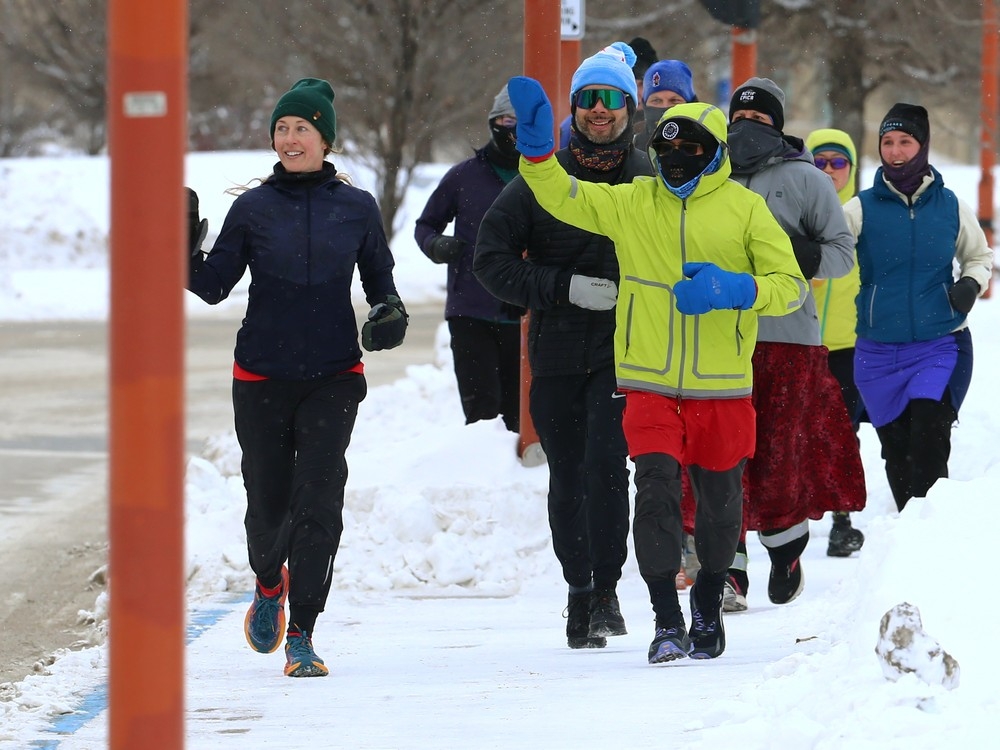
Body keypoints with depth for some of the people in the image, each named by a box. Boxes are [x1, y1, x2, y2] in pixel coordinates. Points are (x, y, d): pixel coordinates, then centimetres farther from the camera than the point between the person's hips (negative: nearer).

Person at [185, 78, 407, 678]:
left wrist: (390, 313, -6)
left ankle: (302, 637, -9)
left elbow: (379, 275, 14)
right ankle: (269, 583, 41)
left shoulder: (356, 208, 2)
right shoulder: (253, 208, 1)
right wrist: (185, 255, -16)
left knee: (318, 503, -12)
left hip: (333, 379, -1)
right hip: (262, 379, 1)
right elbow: (215, 284, 2)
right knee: (268, 506, 7)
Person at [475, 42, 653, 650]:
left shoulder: (650, 179, 1)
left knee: (606, 462, -19)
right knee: (567, 476, 7)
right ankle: (579, 591, 21)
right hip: (556, 350, 2)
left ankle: (606, 588, -10)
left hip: (623, 349, -2)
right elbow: (492, 259, 0)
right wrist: (565, 288, -11)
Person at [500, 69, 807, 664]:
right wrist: (537, 147, -13)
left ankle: (709, 609, 33)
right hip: (650, 385, 0)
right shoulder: (631, 203, 7)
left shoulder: (745, 208, 1)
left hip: (722, 387, 0)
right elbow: (561, 197, 4)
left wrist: (734, 290, -21)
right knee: (657, 490, -15)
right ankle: (667, 621, -9)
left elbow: (792, 286, -3)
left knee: (719, 500, 12)